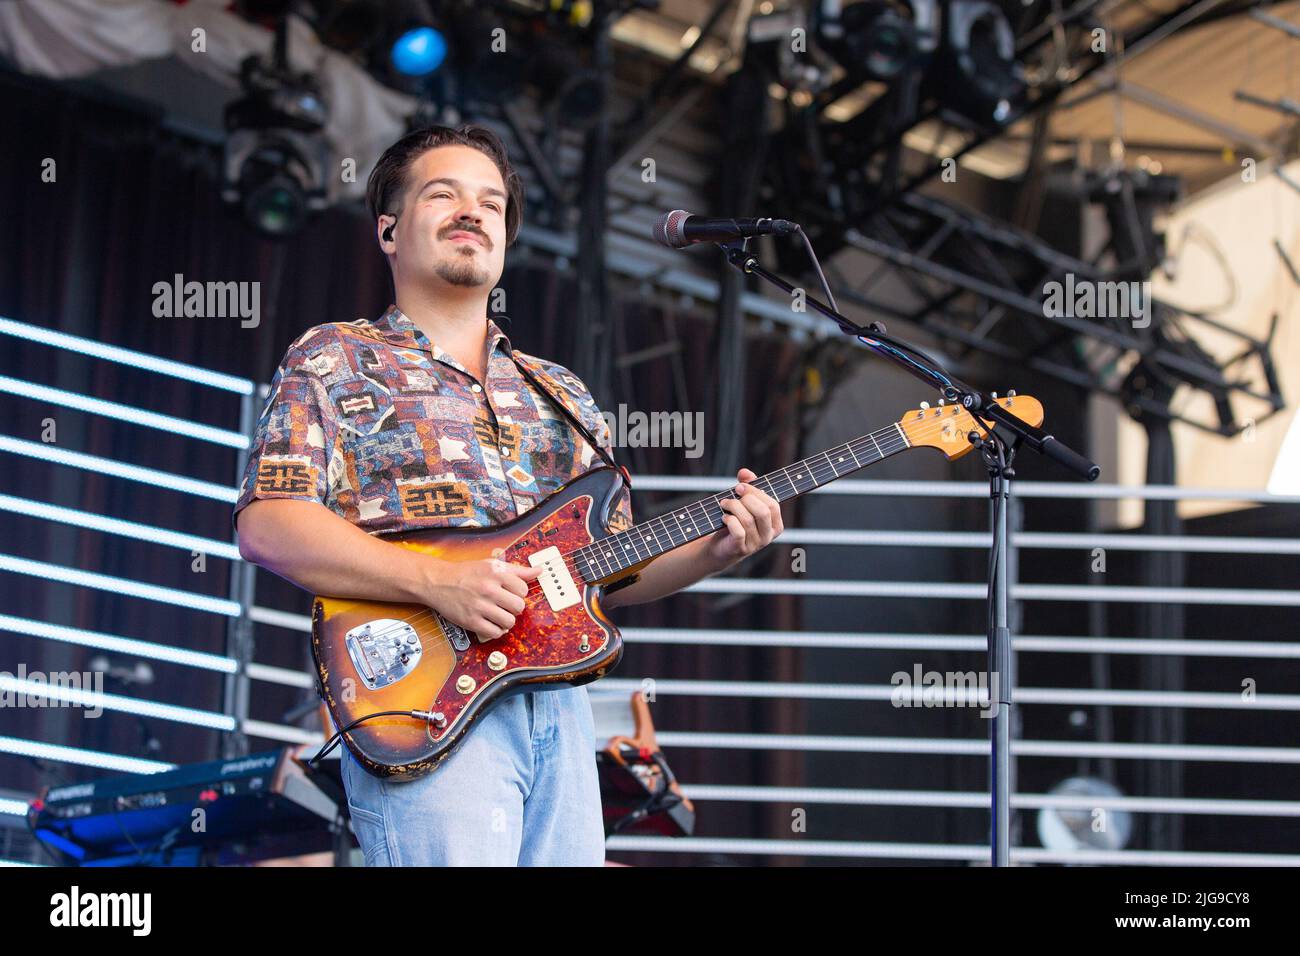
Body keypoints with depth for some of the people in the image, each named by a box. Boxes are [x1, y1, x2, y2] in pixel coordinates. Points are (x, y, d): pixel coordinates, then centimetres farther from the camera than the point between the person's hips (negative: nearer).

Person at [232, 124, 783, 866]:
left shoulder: (561, 395, 23)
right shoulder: (332, 361, 7)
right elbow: (265, 526, -6)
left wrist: (715, 549, 2)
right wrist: (438, 583, -17)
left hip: (559, 703, 6)